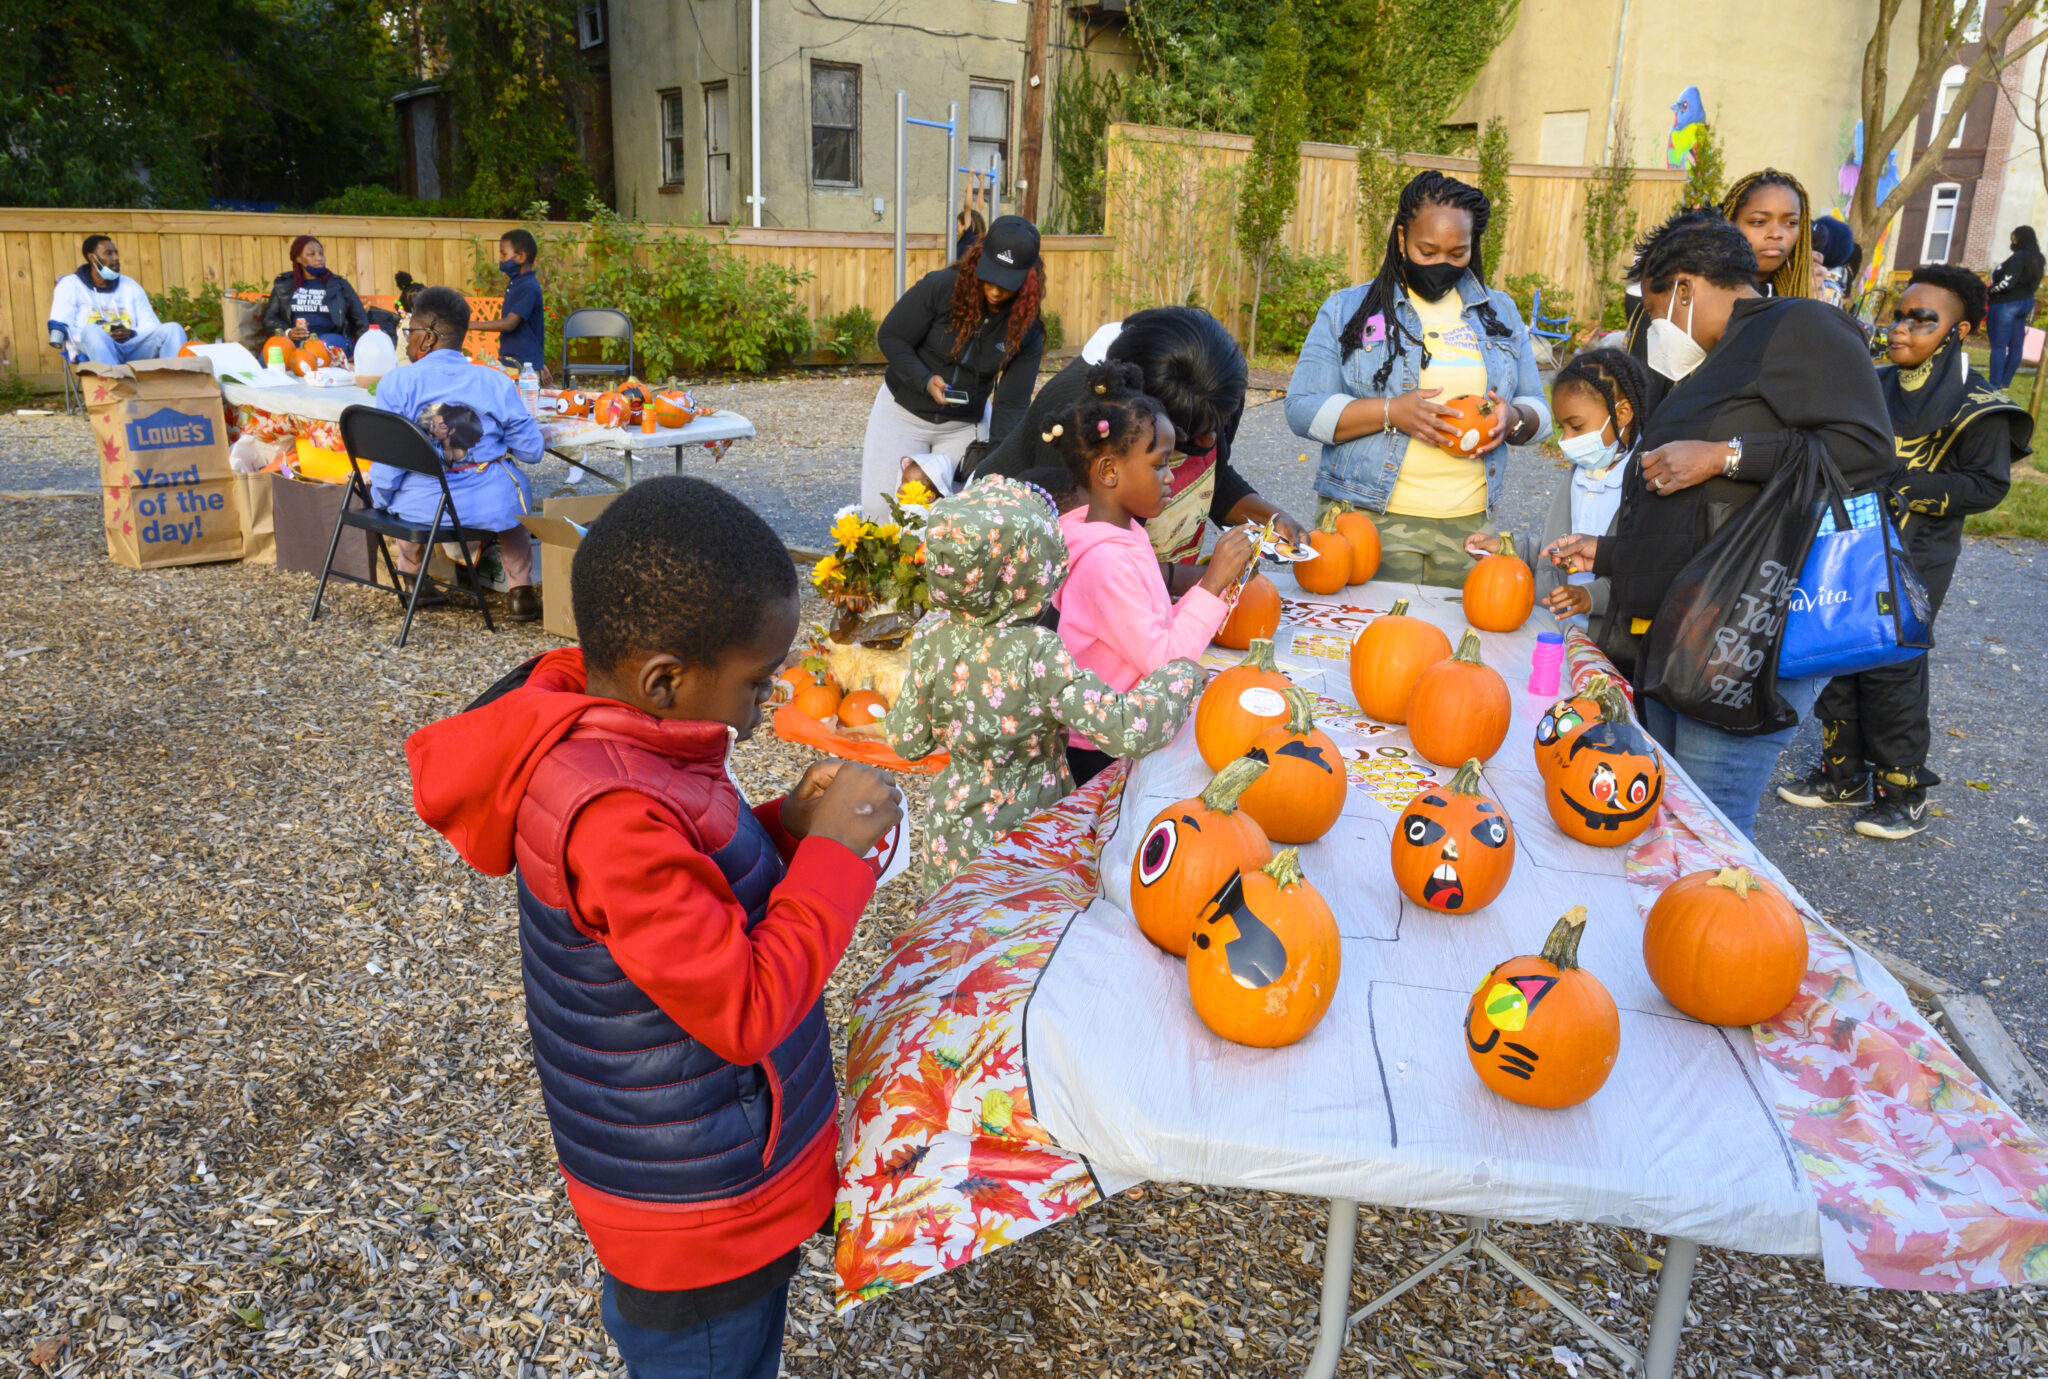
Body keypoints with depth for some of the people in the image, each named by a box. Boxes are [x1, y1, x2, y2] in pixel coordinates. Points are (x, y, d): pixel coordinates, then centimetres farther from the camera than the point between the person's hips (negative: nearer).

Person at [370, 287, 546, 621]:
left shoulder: (397, 383, -6)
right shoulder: (495, 383, -3)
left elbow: (388, 461, -7)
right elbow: (532, 451, 1)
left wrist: (378, 503, 11)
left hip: (421, 506, 1)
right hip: (490, 504, 0)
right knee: (516, 487, 34)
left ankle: (412, 580, 45)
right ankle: (520, 591, 28)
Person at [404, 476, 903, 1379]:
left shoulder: (605, 741, -5)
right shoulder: (617, 820, -34)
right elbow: (745, 1011, -30)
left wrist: (784, 829, -6)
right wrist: (832, 856, -23)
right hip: (702, 1214, -9)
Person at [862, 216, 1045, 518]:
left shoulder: (1028, 330, -11)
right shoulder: (939, 287, -19)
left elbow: (1012, 403, -11)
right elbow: (890, 338, -11)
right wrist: (925, 380, -25)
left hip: (965, 425, 2)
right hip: (904, 411, -2)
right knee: (880, 506, -7)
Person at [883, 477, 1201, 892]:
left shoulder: (933, 641, -11)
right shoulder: (1037, 654, -27)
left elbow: (905, 741, -1)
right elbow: (1127, 730, -31)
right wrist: (1182, 673, -16)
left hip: (952, 829, 4)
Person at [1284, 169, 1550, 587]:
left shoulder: (1499, 313, 15)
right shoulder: (1347, 310, 4)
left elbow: (1538, 410, 17)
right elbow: (1303, 410, -4)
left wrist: (1513, 418, -7)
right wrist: (1391, 412, -17)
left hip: (1469, 523, 3)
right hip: (1370, 520, -3)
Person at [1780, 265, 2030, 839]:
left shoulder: (1975, 405, -9)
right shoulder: (1876, 384, 9)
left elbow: (1987, 485, -12)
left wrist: (1904, 487, -20)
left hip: (1912, 562, -6)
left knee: (1892, 668, -4)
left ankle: (1903, 791, 12)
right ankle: (1842, 774, 25)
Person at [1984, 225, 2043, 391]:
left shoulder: (2019, 257, -20)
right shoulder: (2038, 258, 8)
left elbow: (2007, 283, -24)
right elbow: (2035, 284, 13)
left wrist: (1988, 290, -10)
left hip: (2006, 304, -9)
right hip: (2026, 302, 9)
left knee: (1999, 346, -5)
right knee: (2016, 345, 11)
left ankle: (1995, 384, -6)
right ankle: (2006, 382, 20)